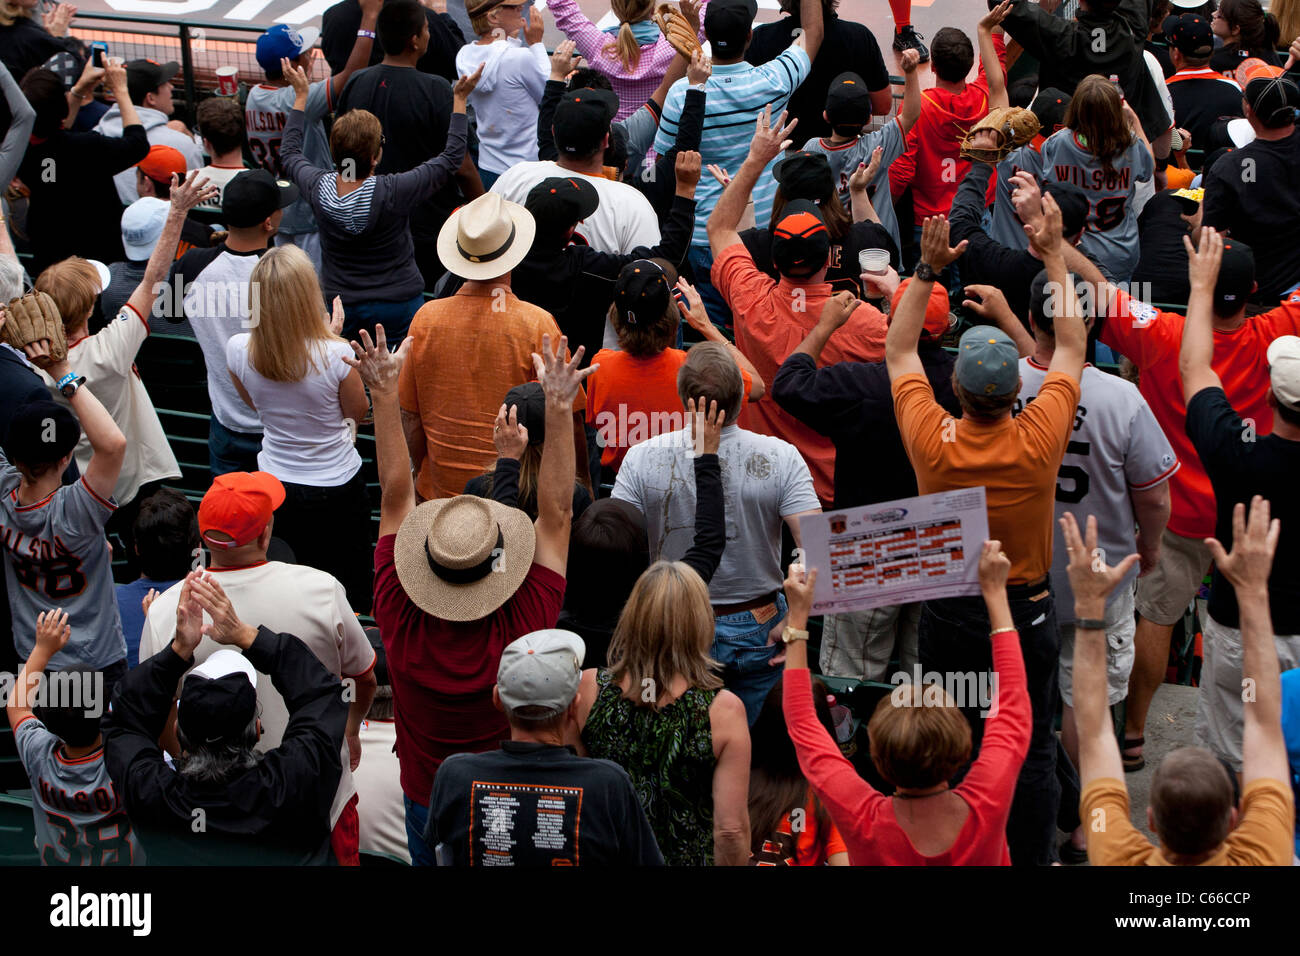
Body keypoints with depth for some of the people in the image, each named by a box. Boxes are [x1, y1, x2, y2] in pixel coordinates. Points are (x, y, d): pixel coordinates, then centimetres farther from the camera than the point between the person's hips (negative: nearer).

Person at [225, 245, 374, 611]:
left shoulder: (238, 350, -19)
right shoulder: (335, 354, -28)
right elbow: (358, 412, -7)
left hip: (274, 484, 3)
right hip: (338, 488, -3)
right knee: (353, 592, 18)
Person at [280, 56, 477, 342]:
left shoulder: (319, 187, -14)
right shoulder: (393, 192, -25)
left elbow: (290, 153, 11)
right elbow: (451, 158, -12)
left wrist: (301, 95, 19)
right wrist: (460, 99, -5)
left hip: (339, 306, 3)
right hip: (398, 305, -3)